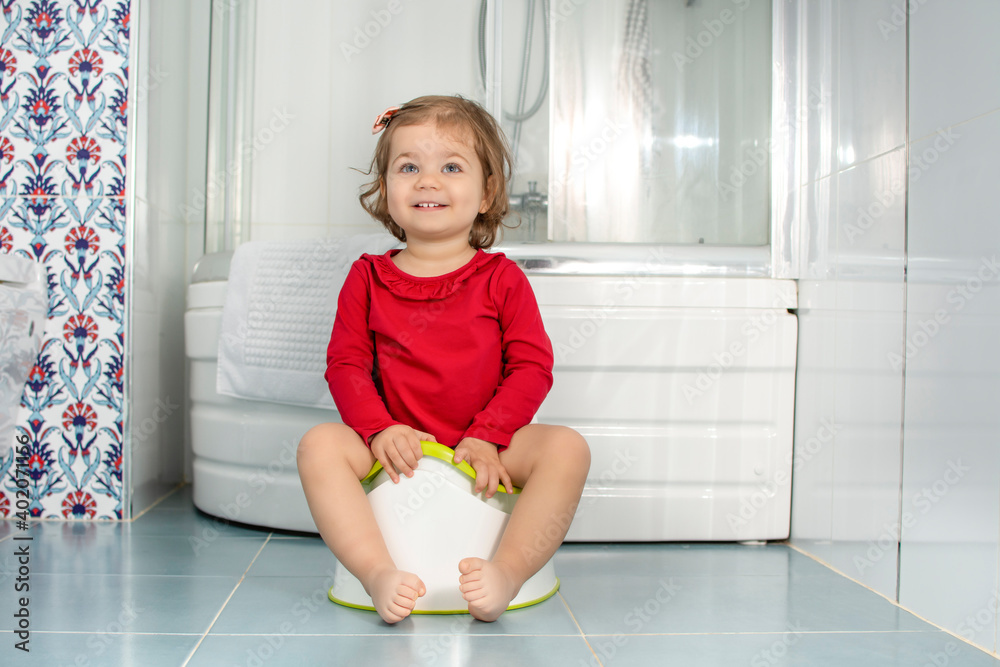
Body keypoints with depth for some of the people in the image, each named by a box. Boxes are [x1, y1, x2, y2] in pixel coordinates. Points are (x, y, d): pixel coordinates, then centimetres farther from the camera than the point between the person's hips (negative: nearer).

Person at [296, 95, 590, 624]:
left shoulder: (501, 278, 3)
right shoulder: (367, 278, 7)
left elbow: (532, 366, -2)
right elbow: (345, 363, 3)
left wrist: (486, 438, -15)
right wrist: (380, 430, -14)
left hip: (483, 452, 0)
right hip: (397, 450, 1)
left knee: (566, 446, -25)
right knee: (319, 444, -24)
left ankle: (509, 570, -33)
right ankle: (378, 573, -32)